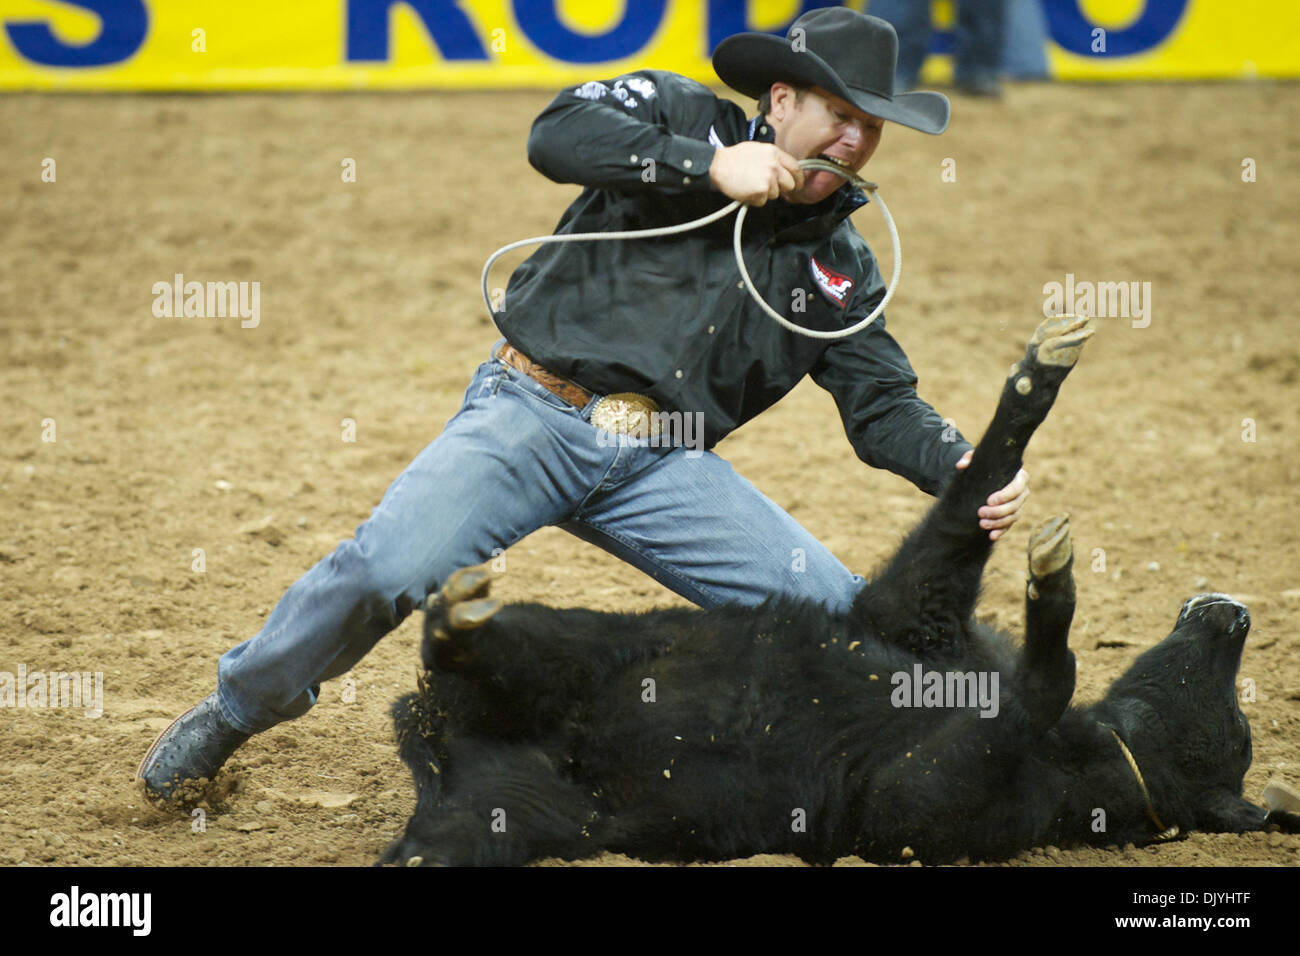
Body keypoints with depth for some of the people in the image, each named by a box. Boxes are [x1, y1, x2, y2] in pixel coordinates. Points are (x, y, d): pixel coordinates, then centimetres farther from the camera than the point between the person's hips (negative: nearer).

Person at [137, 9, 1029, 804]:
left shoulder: (841, 263, 16)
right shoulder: (680, 114, 4)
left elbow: (883, 405, 12)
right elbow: (557, 135, -14)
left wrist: (964, 469, -8)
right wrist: (707, 166, -19)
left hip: (665, 468, 4)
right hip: (536, 413, -4)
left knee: (833, 612, -11)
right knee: (385, 569, -23)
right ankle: (237, 708, 2)